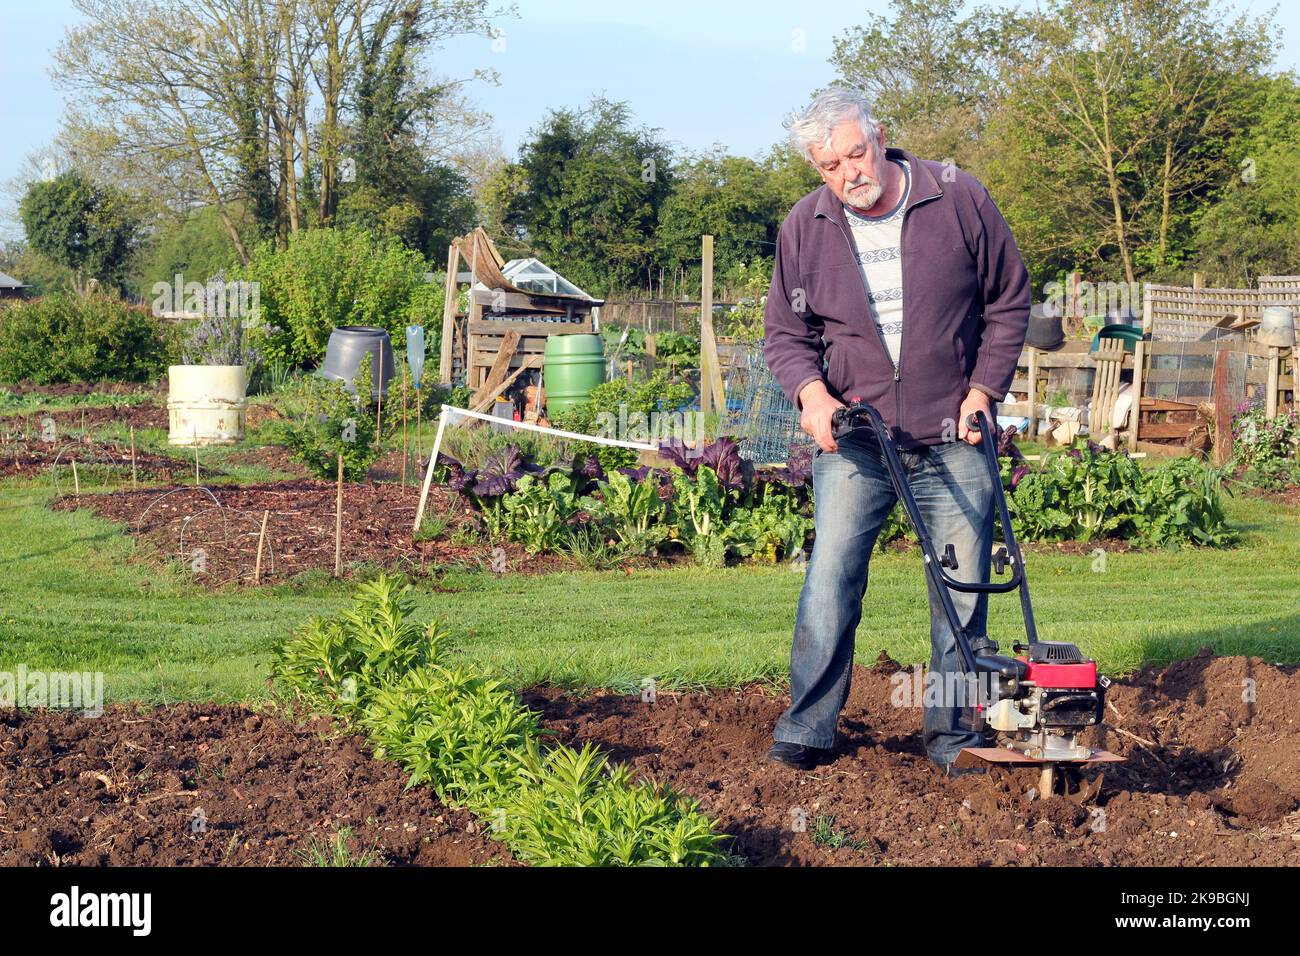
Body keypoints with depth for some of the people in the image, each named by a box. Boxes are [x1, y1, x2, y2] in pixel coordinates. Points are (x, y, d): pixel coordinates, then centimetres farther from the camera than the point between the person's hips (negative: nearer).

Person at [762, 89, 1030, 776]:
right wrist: (811, 392, -11)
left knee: (963, 590, 2)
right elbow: (784, 331, 8)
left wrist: (983, 392, -3)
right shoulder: (805, 227, 0)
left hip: (953, 438, 0)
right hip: (854, 439, 0)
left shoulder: (959, 200, -4)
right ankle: (805, 731, 2)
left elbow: (1008, 303, 5)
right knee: (831, 579, -7)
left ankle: (951, 733, 14)